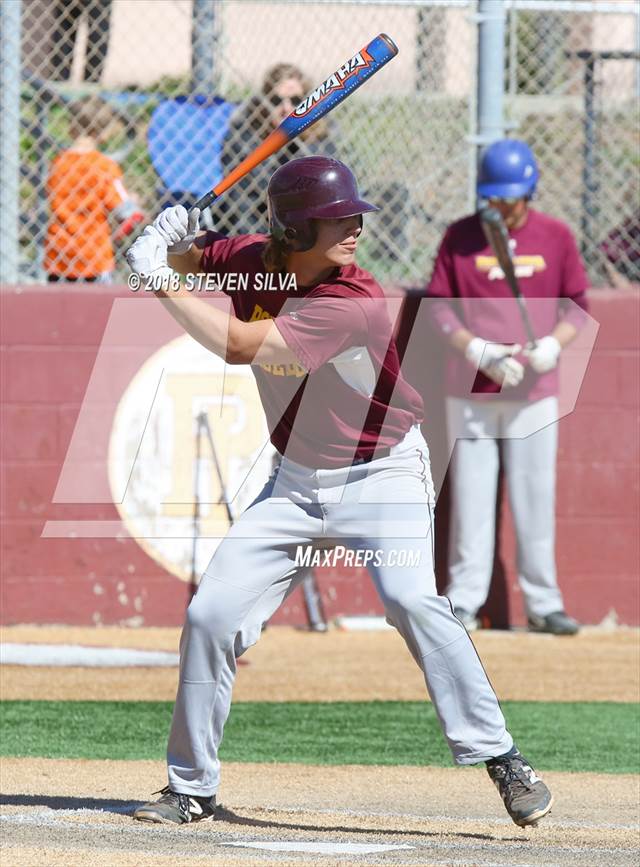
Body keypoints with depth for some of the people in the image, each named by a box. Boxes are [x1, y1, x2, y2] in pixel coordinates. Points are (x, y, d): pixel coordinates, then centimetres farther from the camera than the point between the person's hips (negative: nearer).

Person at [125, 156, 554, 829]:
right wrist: (170, 245, -11)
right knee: (210, 615, -1)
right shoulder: (251, 260, -8)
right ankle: (191, 787, 13)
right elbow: (190, 257, 13)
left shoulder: (356, 304, -26)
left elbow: (239, 345, -32)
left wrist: (159, 281, -26)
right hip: (295, 483, 6)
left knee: (413, 602, -28)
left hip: (382, 475, -6)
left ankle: (502, 761, -21)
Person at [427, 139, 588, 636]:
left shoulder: (556, 238, 4)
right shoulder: (460, 238, 2)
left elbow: (576, 307, 8)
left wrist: (552, 345, -12)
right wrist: (478, 351, -13)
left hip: (534, 391, 1)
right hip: (471, 392, -1)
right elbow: (439, 307, 2)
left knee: (536, 497, 2)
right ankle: (464, 602, 5)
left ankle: (543, 603, 8)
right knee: (471, 496, 0)